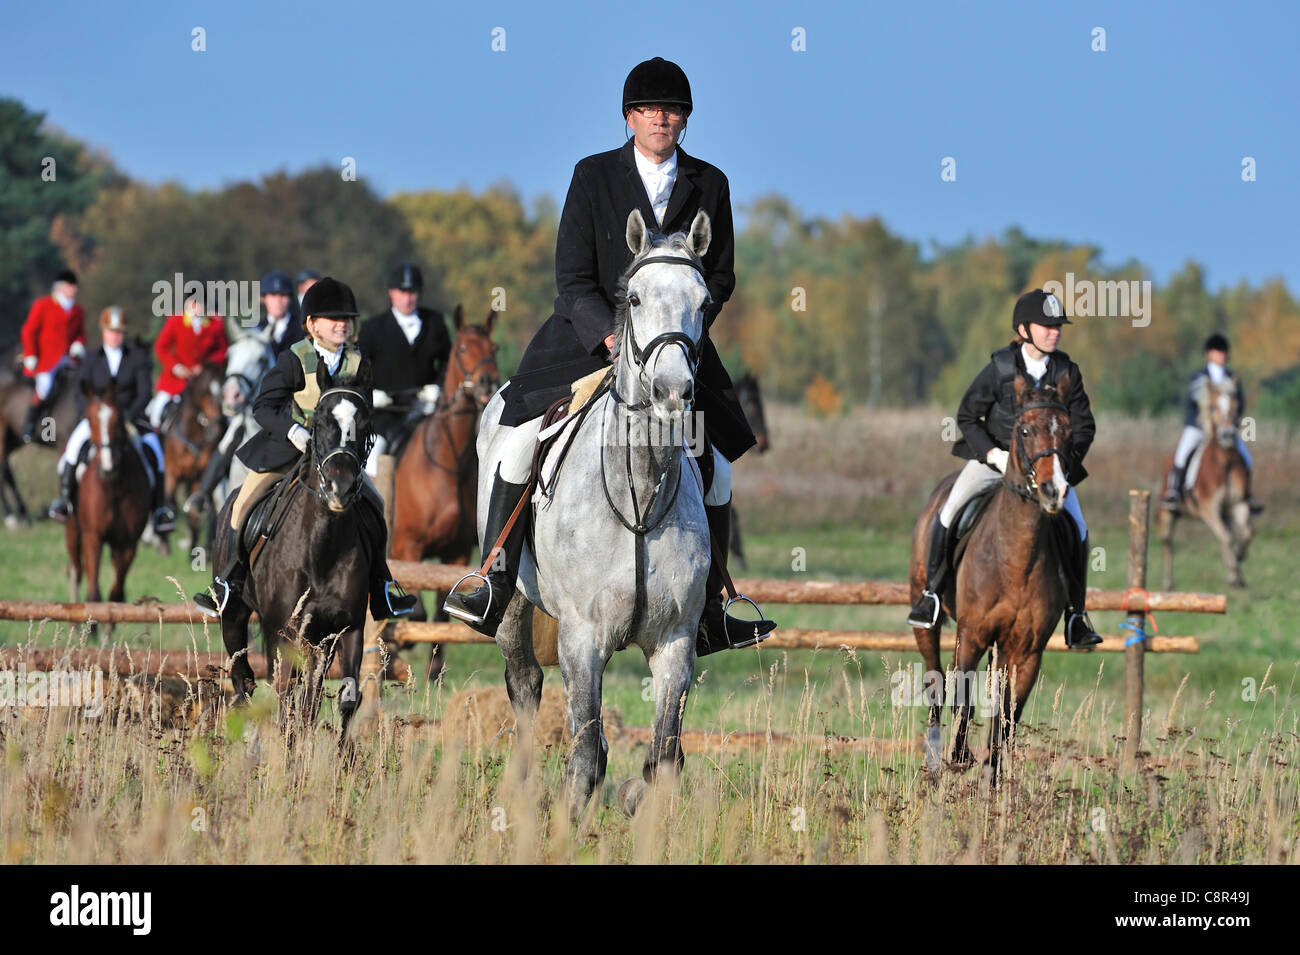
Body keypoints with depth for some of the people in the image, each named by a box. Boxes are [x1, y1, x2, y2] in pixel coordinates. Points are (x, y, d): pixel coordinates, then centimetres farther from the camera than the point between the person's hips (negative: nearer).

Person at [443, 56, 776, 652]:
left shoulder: (709, 185, 2)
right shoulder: (593, 176, -5)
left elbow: (720, 277, 5)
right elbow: (573, 279, -8)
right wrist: (611, 336, -24)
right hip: (591, 332, -2)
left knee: (718, 467, 0)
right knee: (521, 434, -19)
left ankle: (708, 614, 12)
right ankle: (495, 589, -13)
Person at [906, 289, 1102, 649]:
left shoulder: (1067, 372, -3)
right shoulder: (1000, 368, -10)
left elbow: (1084, 426, 2)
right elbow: (967, 417, -4)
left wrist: (1065, 460, -14)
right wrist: (994, 454, -17)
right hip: (993, 458, -1)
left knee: (1078, 530, -13)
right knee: (949, 515, -17)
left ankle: (1075, 617, -3)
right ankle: (931, 593, 0)